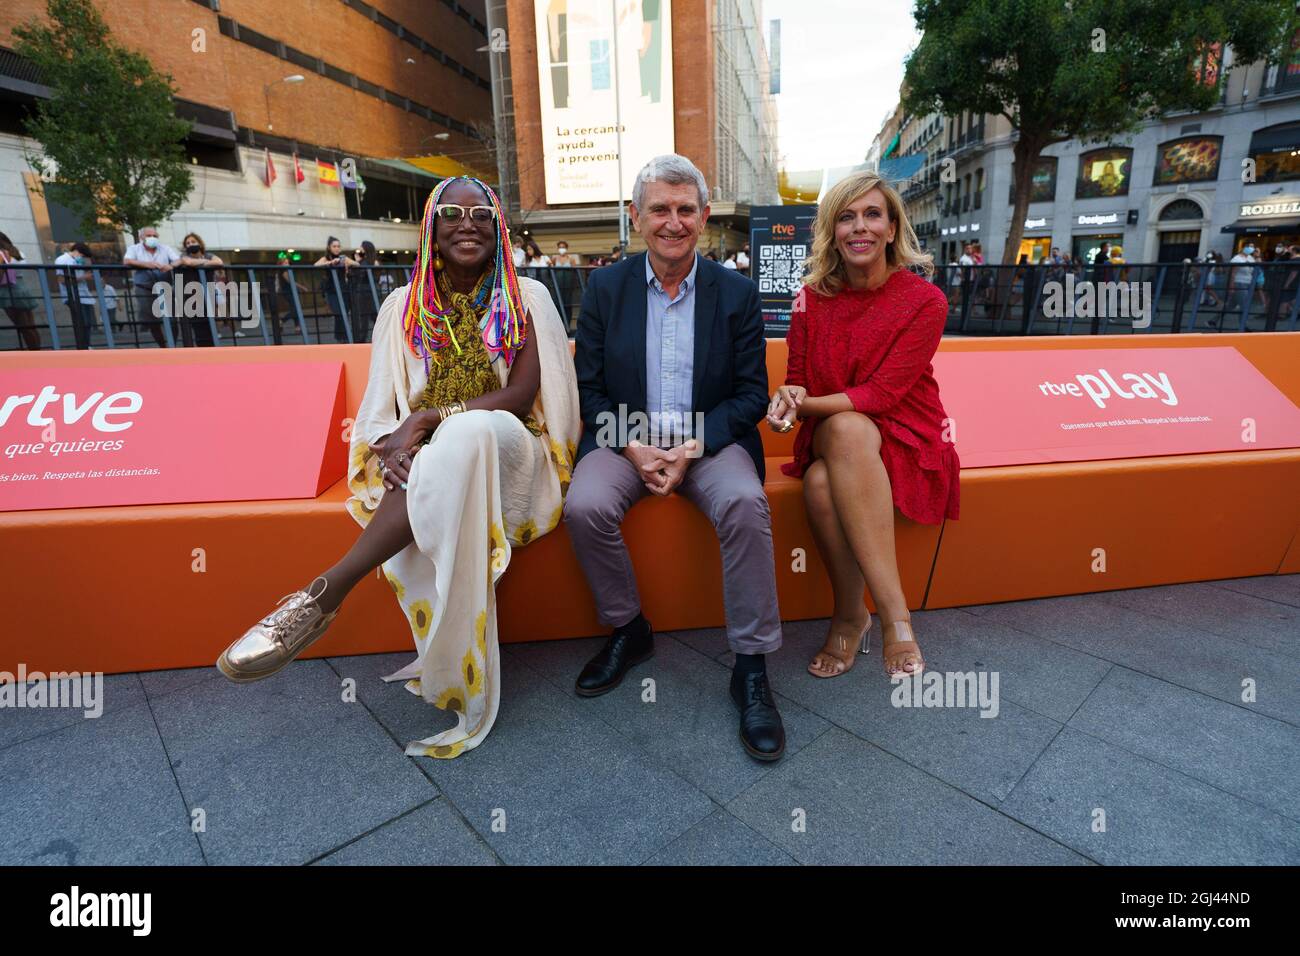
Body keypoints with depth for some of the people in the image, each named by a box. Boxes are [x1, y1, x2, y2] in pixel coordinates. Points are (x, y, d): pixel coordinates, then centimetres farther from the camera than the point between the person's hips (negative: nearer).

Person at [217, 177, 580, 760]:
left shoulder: (525, 298, 6)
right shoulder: (406, 305, 13)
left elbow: (522, 393, -7)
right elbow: (382, 404, 7)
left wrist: (433, 418, -20)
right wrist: (395, 443, -19)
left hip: (507, 454, -2)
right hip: (426, 453, 2)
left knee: (462, 436, -38)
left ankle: (324, 593, -36)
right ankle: (454, 681, -29)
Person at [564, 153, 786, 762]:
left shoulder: (737, 293, 4)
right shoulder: (604, 289, 6)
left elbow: (752, 393, 0)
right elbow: (588, 388, 4)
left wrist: (693, 447, -15)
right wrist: (632, 448, -13)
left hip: (709, 441, -1)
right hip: (626, 439, 1)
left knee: (745, 503, -31)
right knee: (584, 506, -27)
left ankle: (751, 666, -15)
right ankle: (627, 630, 0)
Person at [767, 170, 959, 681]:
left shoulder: (924, 301, -6)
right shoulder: (813, 299, 4)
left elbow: (883, 393, -15)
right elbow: (796, 383, 5)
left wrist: (806, 404, -26)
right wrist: (788, 402, -20)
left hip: (904, 440, -2)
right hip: (830, 440, 3)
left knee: (849, 429, -37)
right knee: (820, 482, -34)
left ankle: (851, 614, -30)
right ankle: (894, 615, -18)